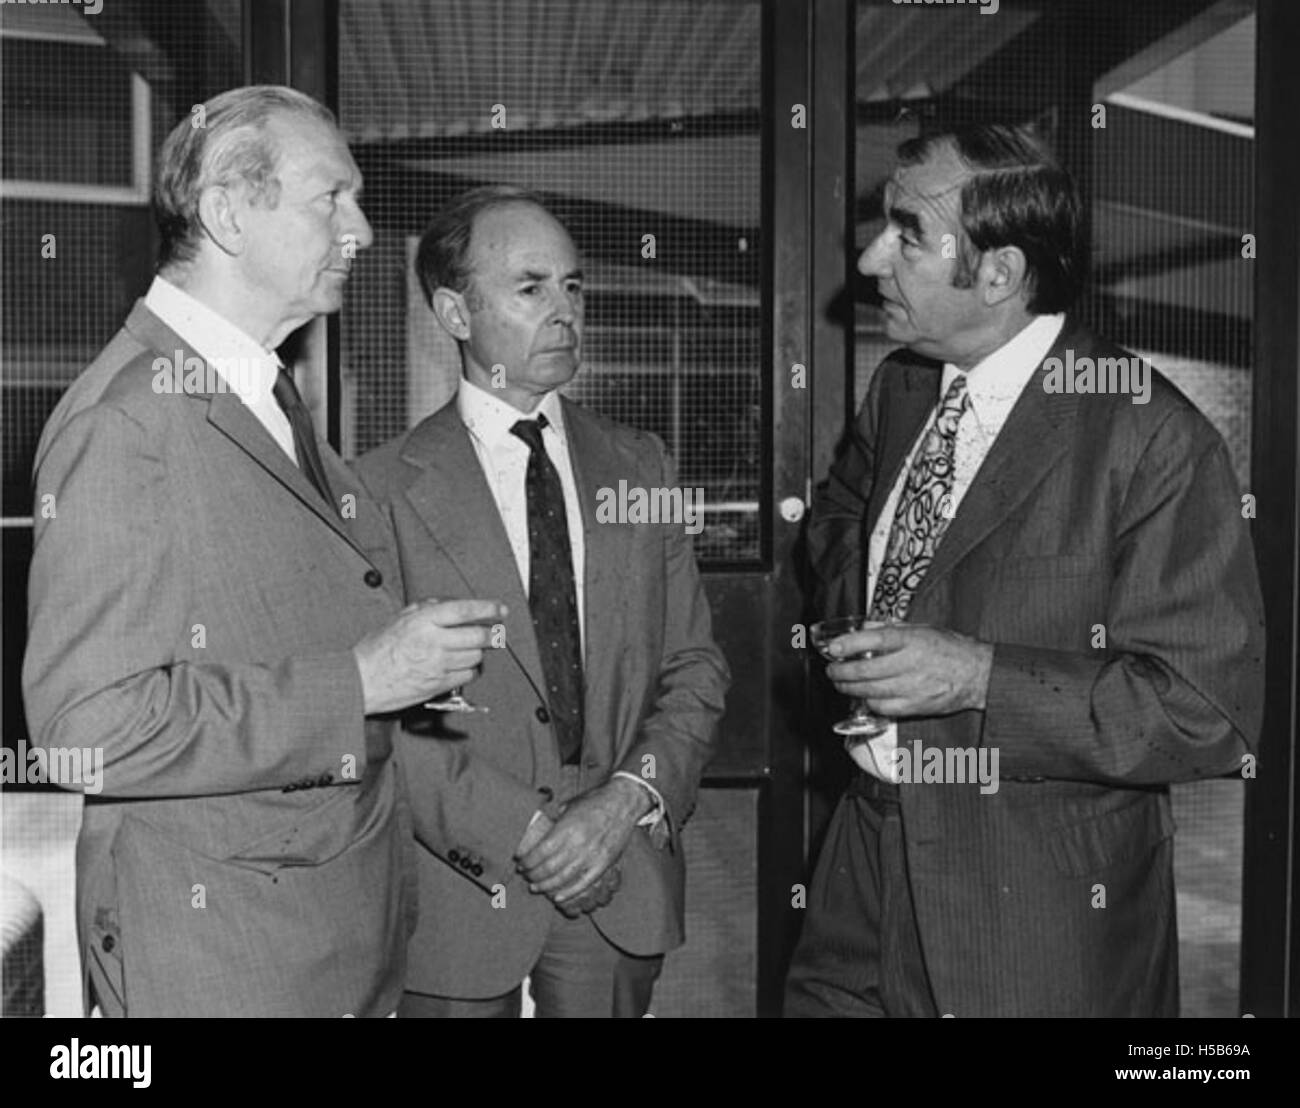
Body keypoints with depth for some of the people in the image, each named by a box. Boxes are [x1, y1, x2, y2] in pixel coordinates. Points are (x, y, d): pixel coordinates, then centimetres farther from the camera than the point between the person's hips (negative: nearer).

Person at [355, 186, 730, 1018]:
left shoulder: (640, 466, 6)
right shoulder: (386, 488, -7)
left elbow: (695, 666, 4)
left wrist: (630, 795, -11)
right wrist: (520, 831, -15)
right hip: (462, 887, -3)